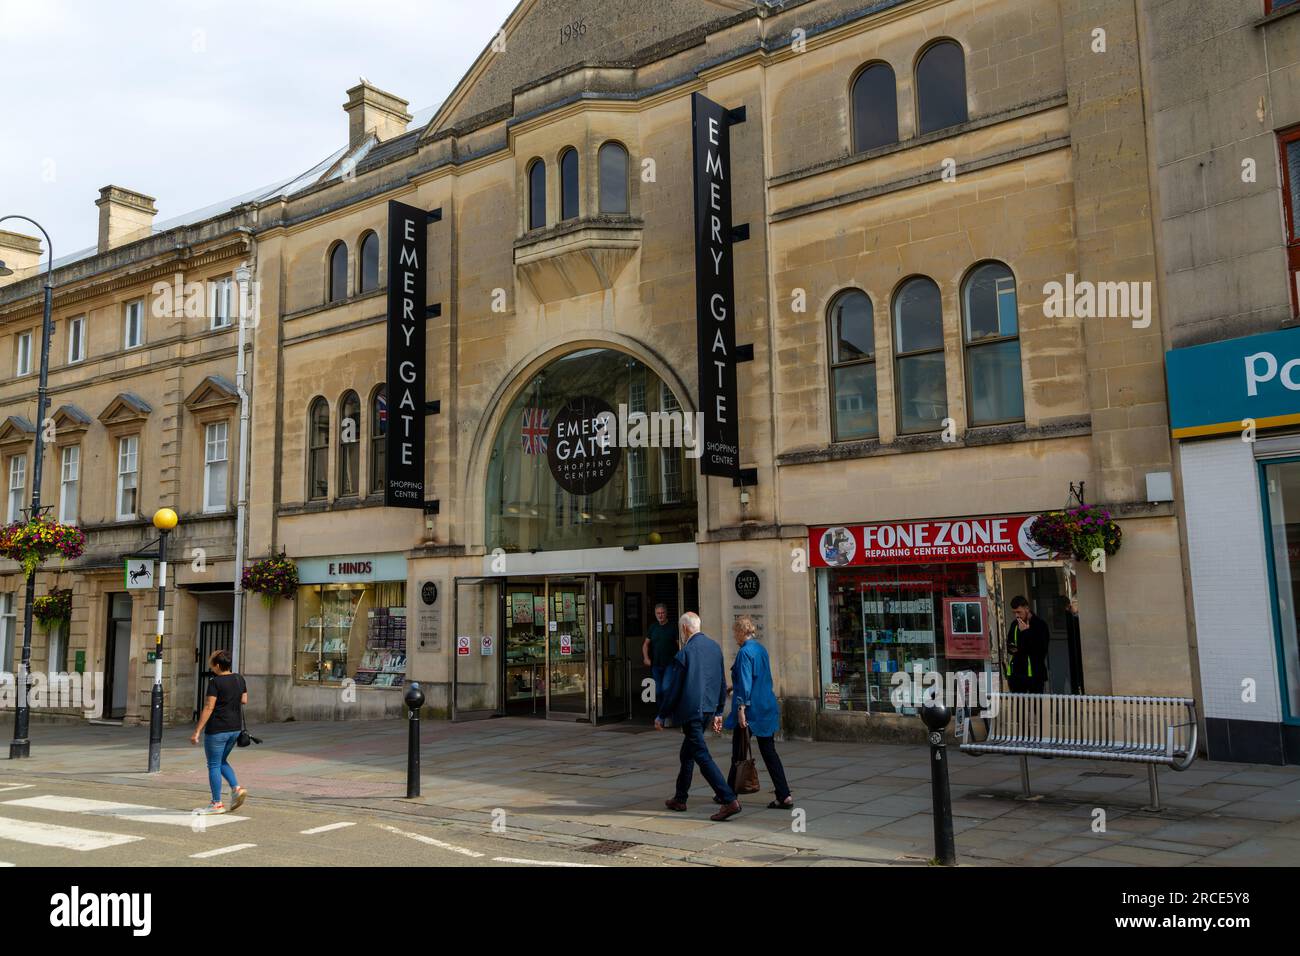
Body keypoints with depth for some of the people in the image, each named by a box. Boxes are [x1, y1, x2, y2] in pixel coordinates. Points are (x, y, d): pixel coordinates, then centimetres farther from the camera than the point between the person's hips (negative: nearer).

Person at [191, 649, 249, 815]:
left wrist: (197, 731, -15)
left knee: (213, 765, 5)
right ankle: (237, 789, 6)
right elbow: (244, 700, 14)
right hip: (235, 728, 7)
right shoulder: (239, 679, 6)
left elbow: (208, 708, -17)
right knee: (222, 761, 22)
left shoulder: (215, 682, -14)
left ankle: (216, 804, 9)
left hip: (217, 729, -7)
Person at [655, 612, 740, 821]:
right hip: (708, 709, 8)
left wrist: (662, 716, -1)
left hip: (691, 711, -8)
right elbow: (722, 682, 12)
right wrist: (718, 712, 20)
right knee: (687, 754, 20)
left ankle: (729, 800, -12)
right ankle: (680, 799, 29)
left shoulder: (684, 653, -16)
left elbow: (674, 688, -12)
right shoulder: (714, 646, 6)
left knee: (702, 756, -6)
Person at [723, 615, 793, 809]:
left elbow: (745, 683, -20)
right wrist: (735, 687, 33)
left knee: (738, 753, 7)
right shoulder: (762, 649, 11)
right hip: (767, 709, 7)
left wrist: (741, 708, -21)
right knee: (769, 752, 6)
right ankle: (784, 796, 0)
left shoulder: (744, 652, -14)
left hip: (749, 711, -7)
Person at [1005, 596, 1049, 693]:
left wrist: (1026, 632, -17)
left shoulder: (1040, 624, -6)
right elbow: (1009, 643, 27)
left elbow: (1042, 649, -14)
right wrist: (1010, 648, 3)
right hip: (1016, 673, 5)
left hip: (1034, 674, -5)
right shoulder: (1015, 625, 13)